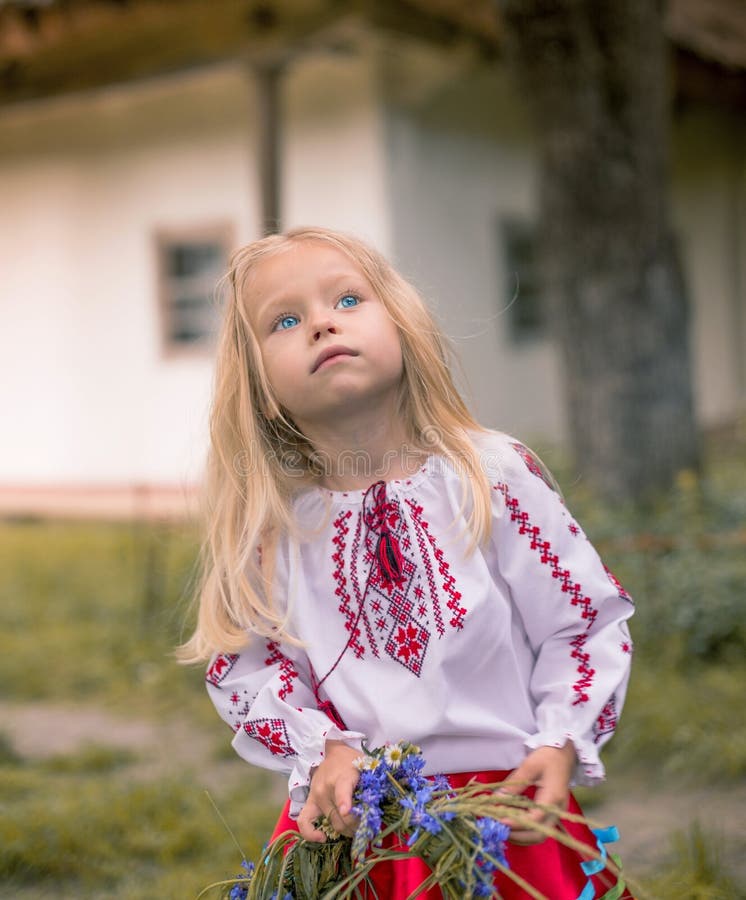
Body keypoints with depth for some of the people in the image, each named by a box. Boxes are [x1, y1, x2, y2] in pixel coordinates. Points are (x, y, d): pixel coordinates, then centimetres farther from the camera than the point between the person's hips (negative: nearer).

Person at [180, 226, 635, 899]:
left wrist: (561, 746, -10)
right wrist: (321, 752, -12)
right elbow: (246, 662, 2)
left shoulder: (497, 474, -8)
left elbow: (588, 619, -2)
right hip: (349, 814, 1)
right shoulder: (270, 520, -3)